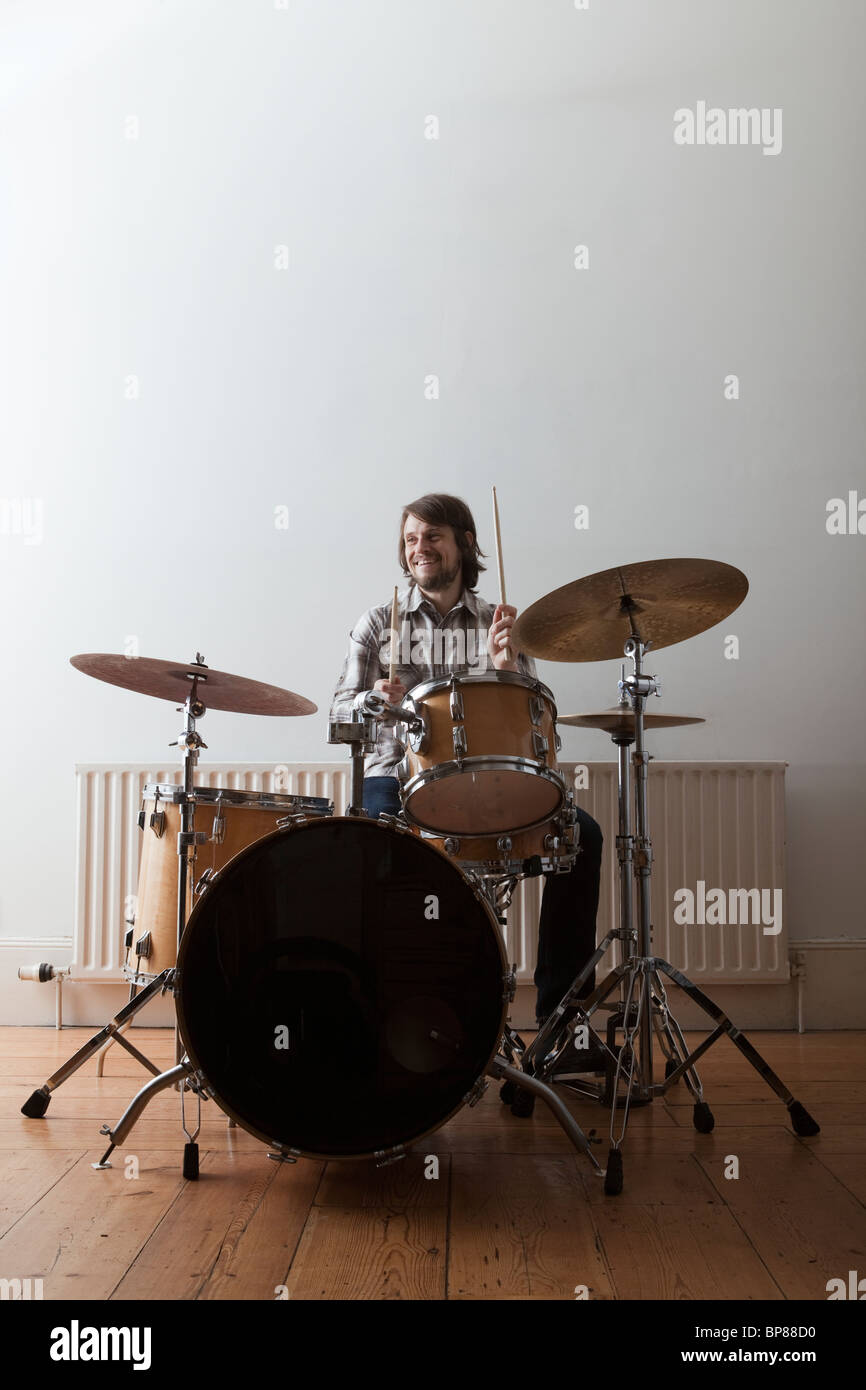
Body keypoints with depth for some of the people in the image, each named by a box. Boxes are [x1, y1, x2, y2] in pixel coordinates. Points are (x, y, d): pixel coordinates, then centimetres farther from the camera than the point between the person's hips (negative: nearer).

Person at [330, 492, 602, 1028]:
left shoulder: (500, 624, 12)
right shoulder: (378, 623, 11)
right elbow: (342, 711, 5)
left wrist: (504, 666, -16)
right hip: (397, 775, -1)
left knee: (580, 833, -22)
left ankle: (562, 1010, -12)